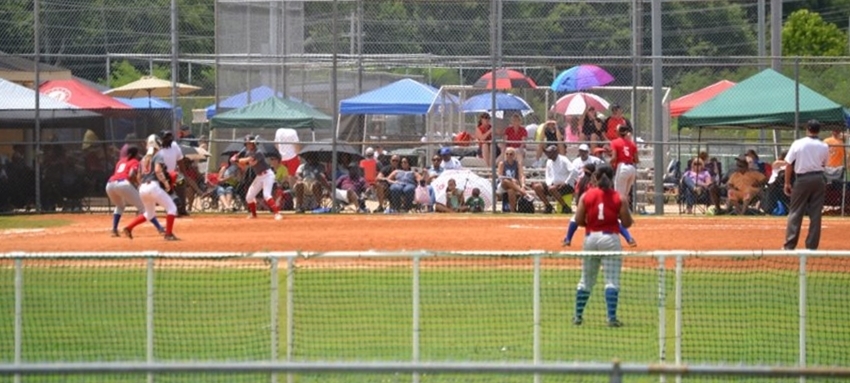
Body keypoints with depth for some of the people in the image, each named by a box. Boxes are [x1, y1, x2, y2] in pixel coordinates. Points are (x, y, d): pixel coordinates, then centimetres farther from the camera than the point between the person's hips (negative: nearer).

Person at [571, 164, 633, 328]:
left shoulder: (586, 196, 1)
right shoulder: (619, 198, -4)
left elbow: (578, 220, -1)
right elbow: (627, 223, -3)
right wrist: (625, 207, 15)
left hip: (591, 237, 3)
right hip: (611, 238, -3)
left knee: (586, 280, 14)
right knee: (612, 280, -3)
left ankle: (578, 316, 19)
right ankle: (612, 318, -9)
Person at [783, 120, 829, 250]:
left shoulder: (798, 144, -5)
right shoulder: (824, 147, -1)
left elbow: (789, 165, -4)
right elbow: (824, 164, 8)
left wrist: (787, 183, 2)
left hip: (802, 179, -2)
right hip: (818, 179, 2)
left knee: (795, 213, 3)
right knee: (815, 214, 6)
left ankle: (790, 245, -1)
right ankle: (812, 245, 5)